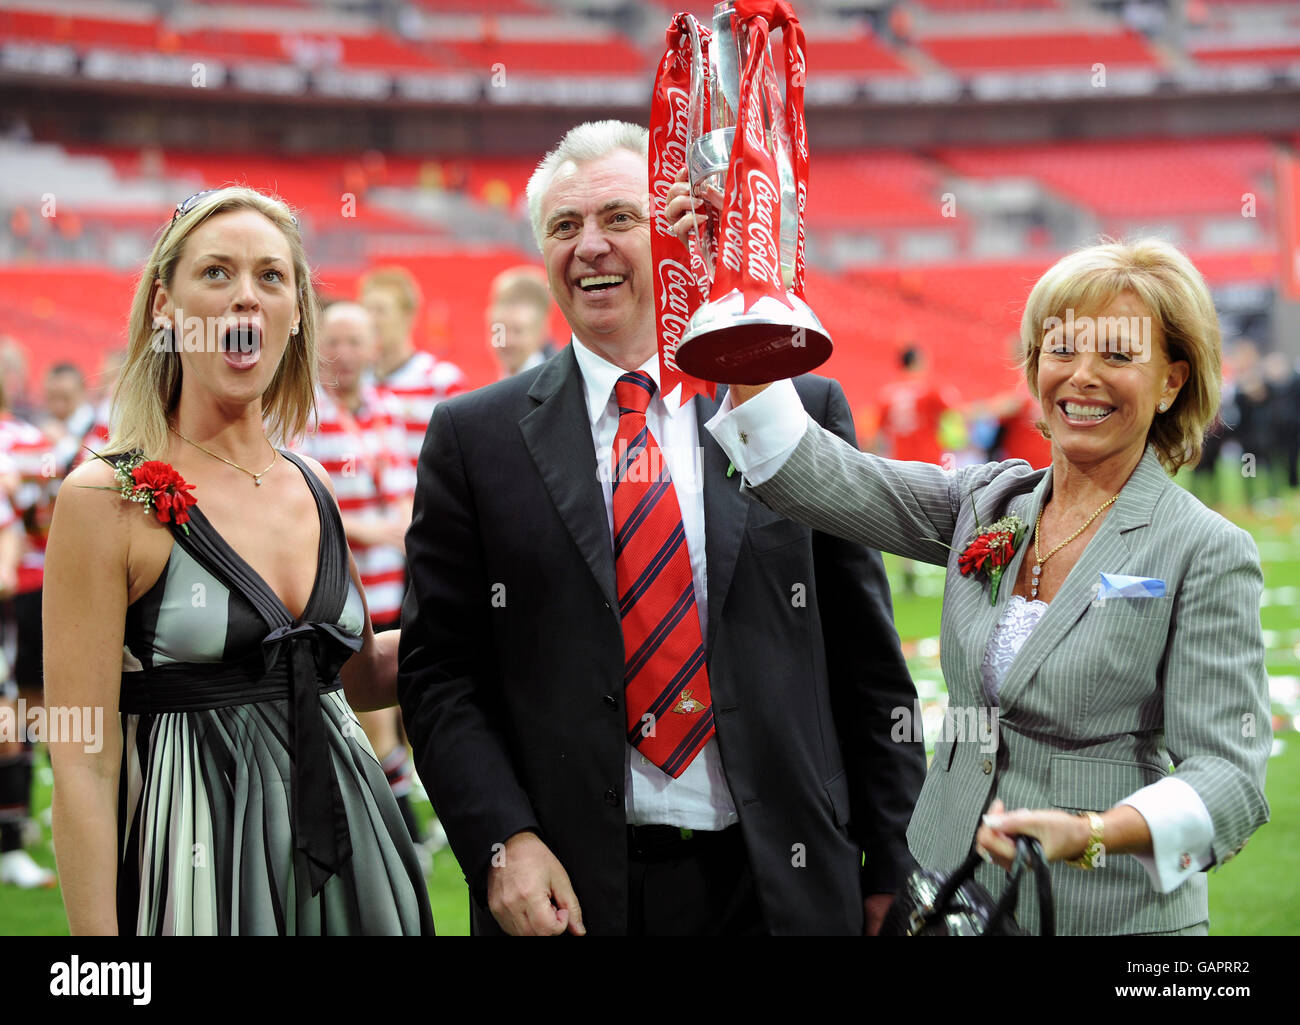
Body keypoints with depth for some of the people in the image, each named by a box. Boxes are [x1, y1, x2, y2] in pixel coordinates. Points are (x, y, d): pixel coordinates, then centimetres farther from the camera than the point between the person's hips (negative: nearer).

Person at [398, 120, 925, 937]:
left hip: (780, 885, 1)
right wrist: (503, 840, -11)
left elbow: (867, 662, 6)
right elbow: (438, 670, 1)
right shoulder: (475, 439, 3)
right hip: (569, 892, 0)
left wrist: (891, 864, 5)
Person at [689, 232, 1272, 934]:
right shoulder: (985, 503, 5)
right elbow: (809, 477, -2)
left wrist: (1090, 834, -35)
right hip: (951, 897, 5)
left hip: (1110, 914, -5)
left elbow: (1228, 772, -18)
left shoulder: (1208, 553, -11)